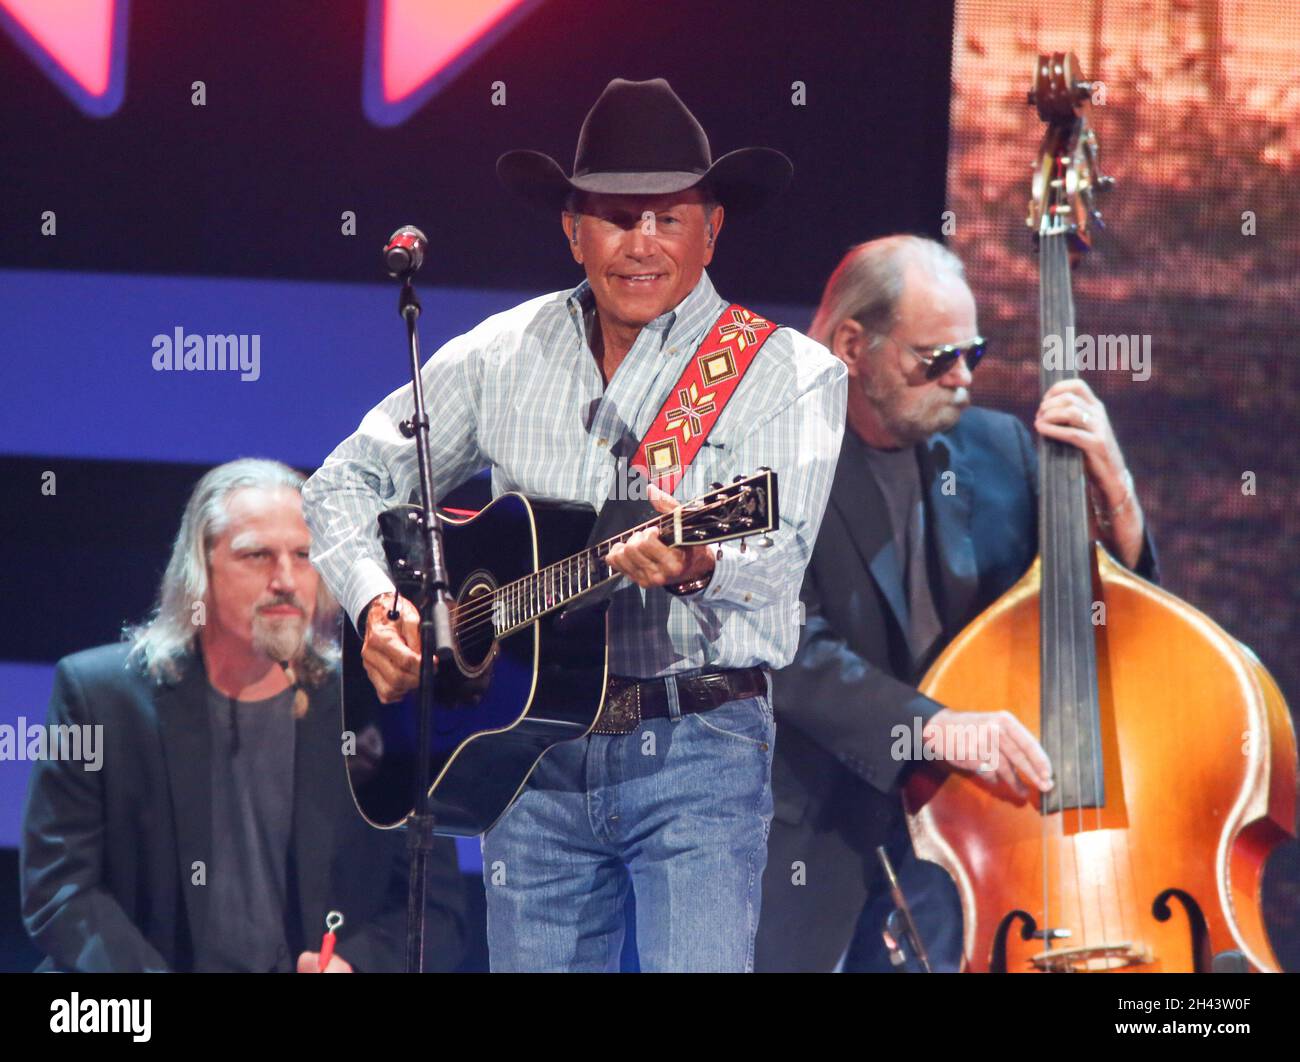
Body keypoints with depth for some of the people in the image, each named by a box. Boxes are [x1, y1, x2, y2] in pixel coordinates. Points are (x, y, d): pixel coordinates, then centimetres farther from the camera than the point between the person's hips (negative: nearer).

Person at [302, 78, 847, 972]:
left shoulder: (792, 375, -2)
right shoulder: (504, 355, 11)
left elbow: (777, 557, -18)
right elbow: (348, 484, 18)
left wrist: (698, 567, -40)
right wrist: (377, 608, -1)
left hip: (698, 746, -4)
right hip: (534, 754, 4)